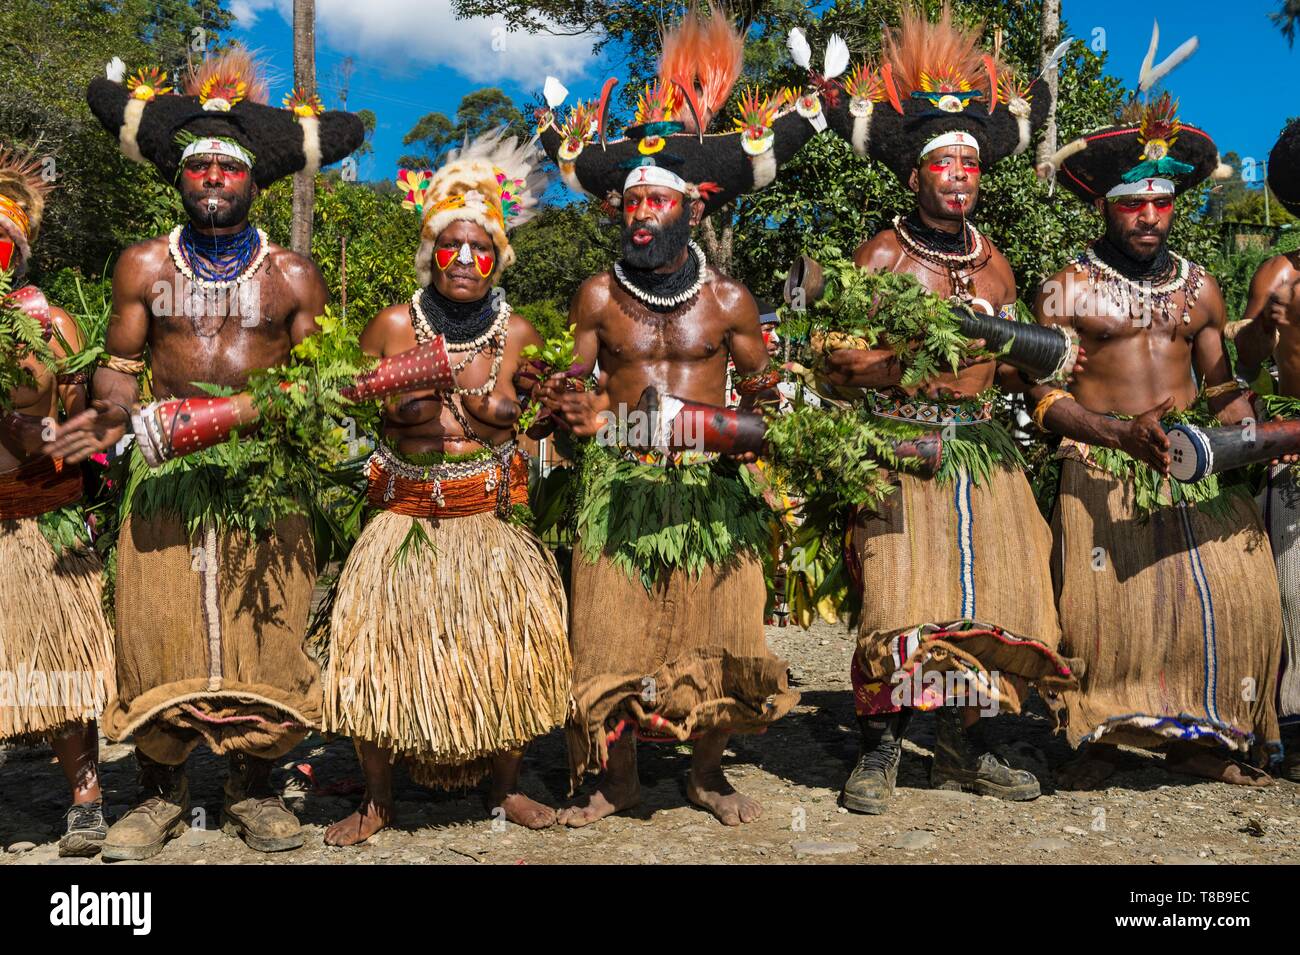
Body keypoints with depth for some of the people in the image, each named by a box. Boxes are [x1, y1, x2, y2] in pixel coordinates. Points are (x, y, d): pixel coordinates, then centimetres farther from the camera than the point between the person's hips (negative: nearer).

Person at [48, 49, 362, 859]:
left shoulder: (293, 276, 7)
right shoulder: (145, 267, 10)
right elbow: (121, 361, 11)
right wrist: (113, 417, -9)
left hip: (266, 478, 0)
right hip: (166, 474, 1)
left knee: (264, 626, 0)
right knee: (158, 626, -1)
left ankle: (253, 789, 15)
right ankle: (163, 794, 15)